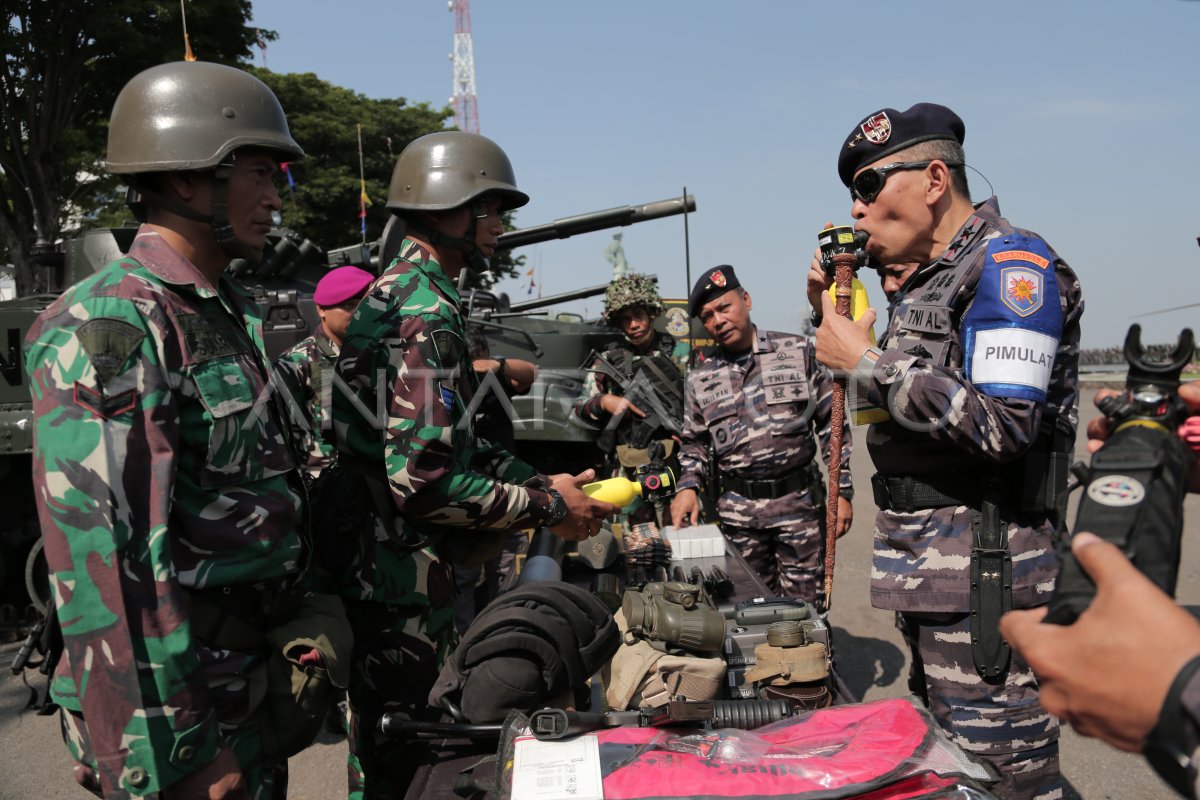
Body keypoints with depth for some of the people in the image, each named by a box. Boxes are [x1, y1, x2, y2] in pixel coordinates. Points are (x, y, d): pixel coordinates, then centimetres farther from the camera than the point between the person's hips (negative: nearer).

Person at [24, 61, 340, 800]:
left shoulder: (231, 315, 9)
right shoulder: (107, 329, -20)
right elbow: (107, 557, -24)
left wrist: (307, 610, 15)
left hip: (255, 677, 8)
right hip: (179, 704, -8)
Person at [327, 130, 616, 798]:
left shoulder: (397, 292, 12)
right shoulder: (426, 316, -21)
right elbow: (423, 481, -27)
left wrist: (539, 480, 6)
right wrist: (549, 506, -16)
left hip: (378, 562, 10)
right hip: (400, 577, -10)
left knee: (388, 746, 24)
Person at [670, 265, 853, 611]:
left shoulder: (799, 352, 1)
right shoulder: (701, 380, 7)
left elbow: (832, 424, 3)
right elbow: (694, 442, 15)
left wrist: (842, 491, -1)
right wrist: (689, 486, -3)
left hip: (800, 503, -2)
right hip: (738, 511, 2)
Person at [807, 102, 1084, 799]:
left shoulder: (1011, 263, -11)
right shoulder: (919, 281, 15)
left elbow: (1002, 426, -23)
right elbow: (893, 416, 19)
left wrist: (869, 361, -17)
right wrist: (833, 311, 8)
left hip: (983, 575, -9)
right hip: (923, 576, 9)